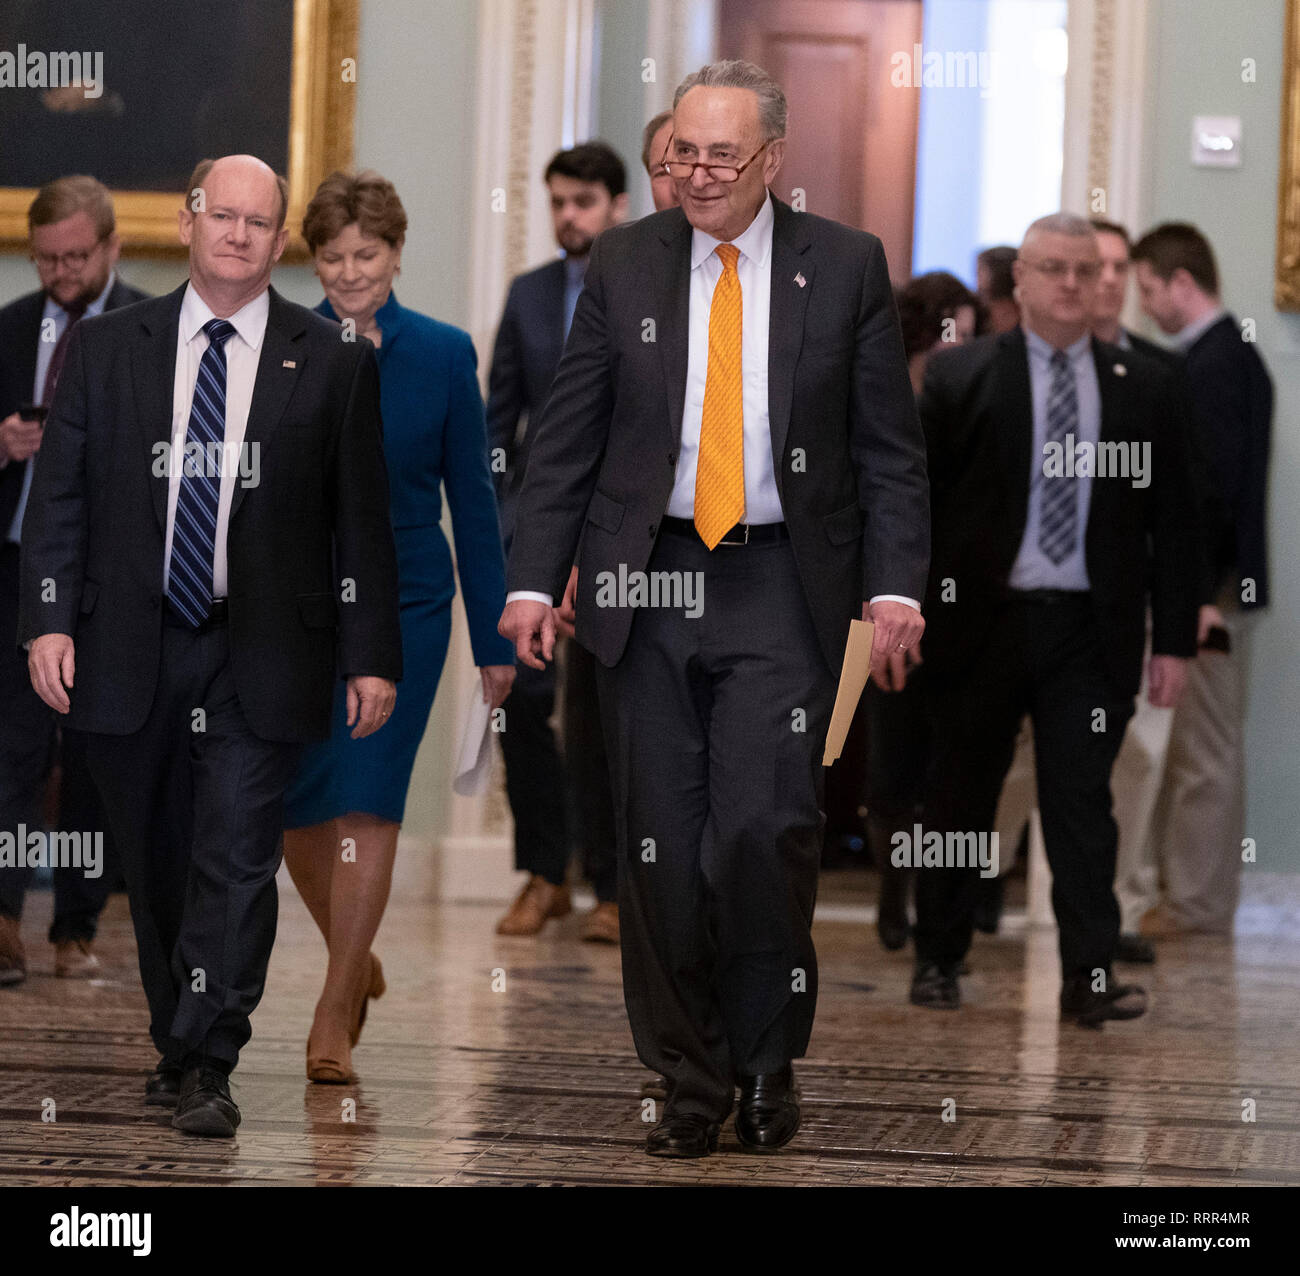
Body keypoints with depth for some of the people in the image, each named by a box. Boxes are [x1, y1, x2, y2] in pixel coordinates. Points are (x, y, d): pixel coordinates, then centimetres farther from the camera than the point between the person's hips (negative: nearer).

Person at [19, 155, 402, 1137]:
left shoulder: (333, 364, 4)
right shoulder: (106, 348, 7)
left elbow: (363, 521, 4)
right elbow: (59, 494, 6)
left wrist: (371, 656, -1)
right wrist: (49, 620, -5)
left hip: (260, 659, -2)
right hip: (131, 650, 2)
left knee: (237, 861, -9)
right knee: (156, 864, 10)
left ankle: (207, 1070, -7)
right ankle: (176, 1047, 23)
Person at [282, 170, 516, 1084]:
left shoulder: (444, 355, -1)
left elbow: (473, 498, 3)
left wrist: (495, 638, 2)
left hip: (403, 605, -2)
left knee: (366, 808, -10)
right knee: (300, 812, 7)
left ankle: (334, 1024, -6)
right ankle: (357, 959, 34)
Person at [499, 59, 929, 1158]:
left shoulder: (846, 267, 3)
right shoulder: (624, 266, 7)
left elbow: (890, 446, 4)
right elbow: (567, 440, 8)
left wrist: (894, 584, -7)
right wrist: (534, 579, 0)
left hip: (782, 586, -2)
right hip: (648, 582, 2)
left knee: (764, 829, -13)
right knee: (660, 844, 2)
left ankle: (769, 1059, 8)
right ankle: (692, 1077, 13)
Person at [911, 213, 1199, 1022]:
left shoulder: (1143, 387, 6)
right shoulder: (960, 376, 2)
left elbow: (1173, 521, 7)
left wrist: (1176, 640, 2)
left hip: (1091, 630, 0)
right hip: (982, 622, 0)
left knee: (1082, 801, -3)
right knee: (961, 798, 10)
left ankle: (1090, 977, -2)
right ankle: (939, 962, 23)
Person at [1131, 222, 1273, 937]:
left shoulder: (1216, 364, -16)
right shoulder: (1229, 356, 14)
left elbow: (1216, 485, -21)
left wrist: (1201, 596, -22)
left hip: (1210, 587, -10)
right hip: (1209, 585, 10)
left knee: (1205, 748, -4)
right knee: (1199, 744, 13)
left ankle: (1197, 903, 0)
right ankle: (1183, 884, 19)